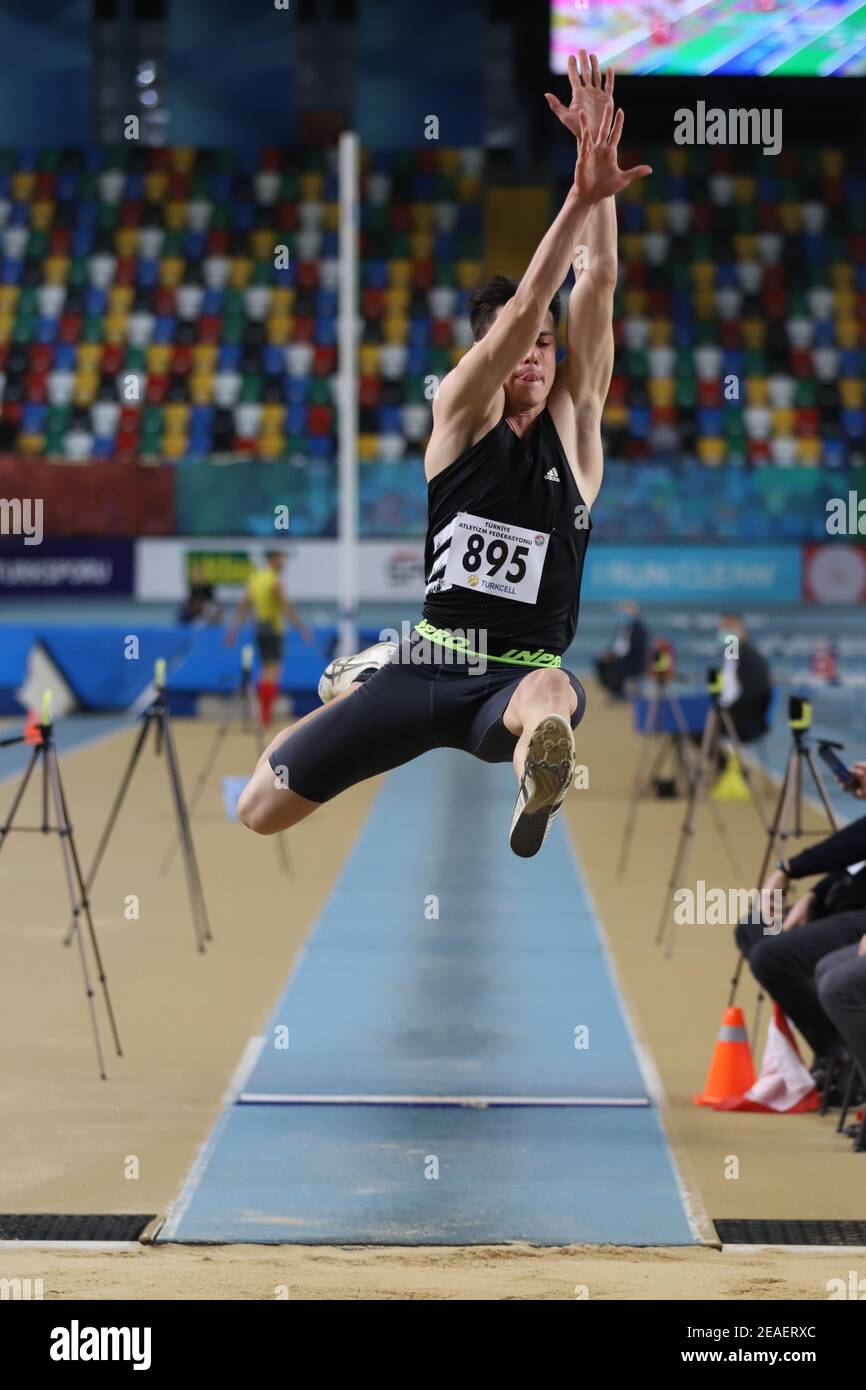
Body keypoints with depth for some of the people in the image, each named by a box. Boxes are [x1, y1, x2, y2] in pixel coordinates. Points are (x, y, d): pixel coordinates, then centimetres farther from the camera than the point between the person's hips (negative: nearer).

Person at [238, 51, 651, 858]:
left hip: (515, 677, -1)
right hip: (427, 662, 1)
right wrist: (579, 194, -26)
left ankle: (537, 789, -71)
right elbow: (520, 310, -15)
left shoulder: (574, 424, 5)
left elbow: (596, 293, -7)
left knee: (552, 692, -41)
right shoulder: (460, 414, 2)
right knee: (259, 813, -3)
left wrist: (601, 186, -20)